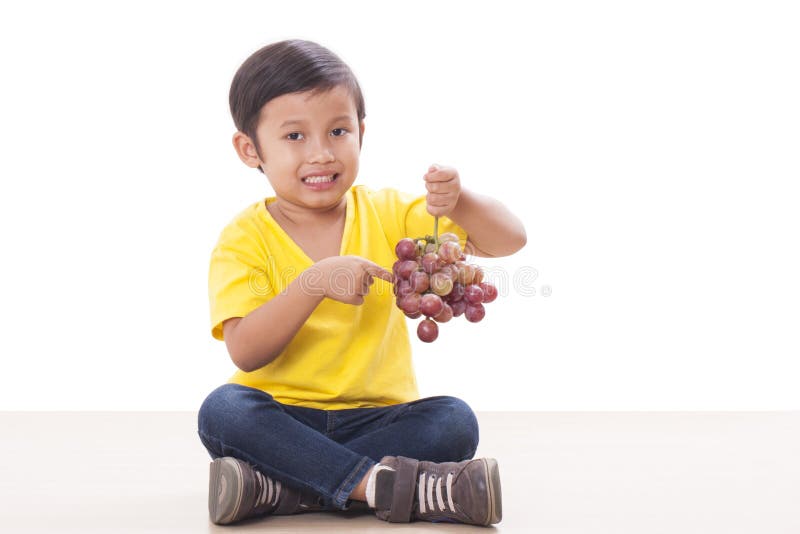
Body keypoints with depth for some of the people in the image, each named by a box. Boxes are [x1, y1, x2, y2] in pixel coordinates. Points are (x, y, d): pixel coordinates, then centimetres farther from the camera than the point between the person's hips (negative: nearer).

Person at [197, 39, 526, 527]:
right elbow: (245, 352, -16)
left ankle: (278, 489, -28)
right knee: (221, 410, -30)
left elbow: (510, 240, -1)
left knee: (455, 420, -25)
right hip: (282, 419, -2)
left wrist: (459, 203, -22)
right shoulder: (245, 240, -2)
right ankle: (383, 482, -33)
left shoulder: (387, 216, 5)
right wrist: (315, 282, -28)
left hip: (377, 419, 2)